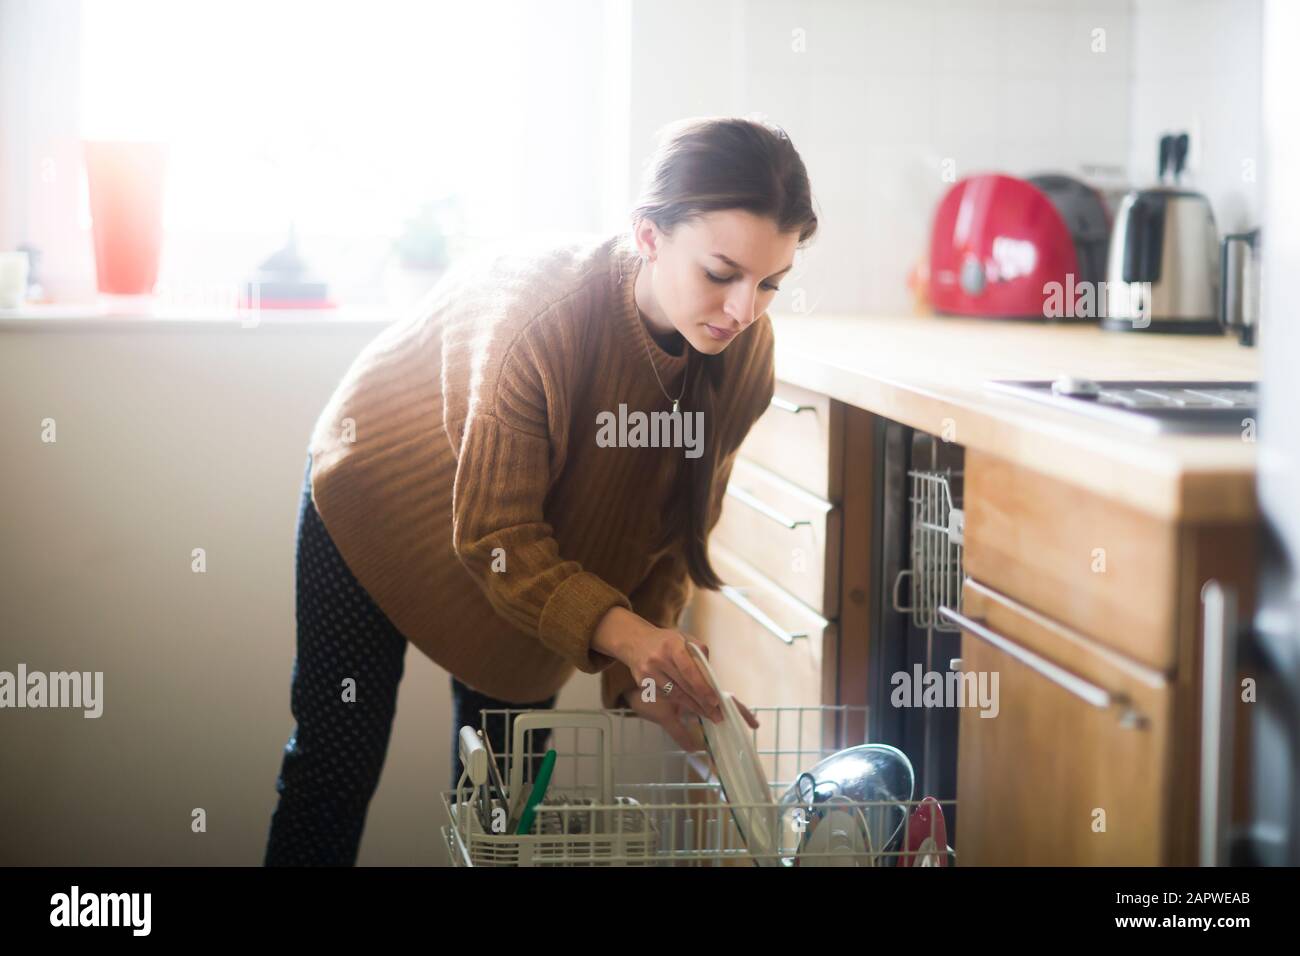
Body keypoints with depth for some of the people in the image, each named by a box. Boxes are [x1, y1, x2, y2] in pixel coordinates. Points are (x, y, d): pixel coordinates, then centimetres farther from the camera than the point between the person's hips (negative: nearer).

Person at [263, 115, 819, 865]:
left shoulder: (745, 354, -23)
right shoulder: (543, 313, -39)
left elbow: (674, 531, -12)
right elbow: (495, 537, -33)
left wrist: (645, 670, -26)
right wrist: (621, 632, -48)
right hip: (380, 496, -5)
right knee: (337, 757, -1)